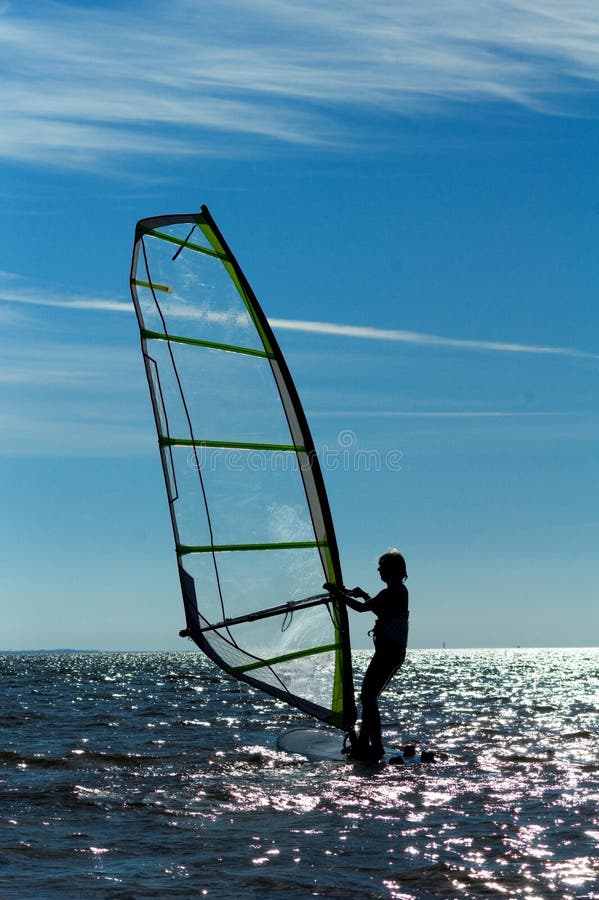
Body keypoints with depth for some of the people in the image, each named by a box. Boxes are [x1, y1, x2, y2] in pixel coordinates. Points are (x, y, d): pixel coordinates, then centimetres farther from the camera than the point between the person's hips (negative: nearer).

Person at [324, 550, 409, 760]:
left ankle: (376, 746, -6)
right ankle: (362, 743, 17)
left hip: (388, 653, -10)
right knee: (368, 695, 14)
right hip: (394, 651, 10)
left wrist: (338, 593, -8)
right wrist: (364, 595, 22)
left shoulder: (391, 593, -16)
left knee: (368, 697, -6)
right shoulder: (400, 591, 15)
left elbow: (362, 608, -18)